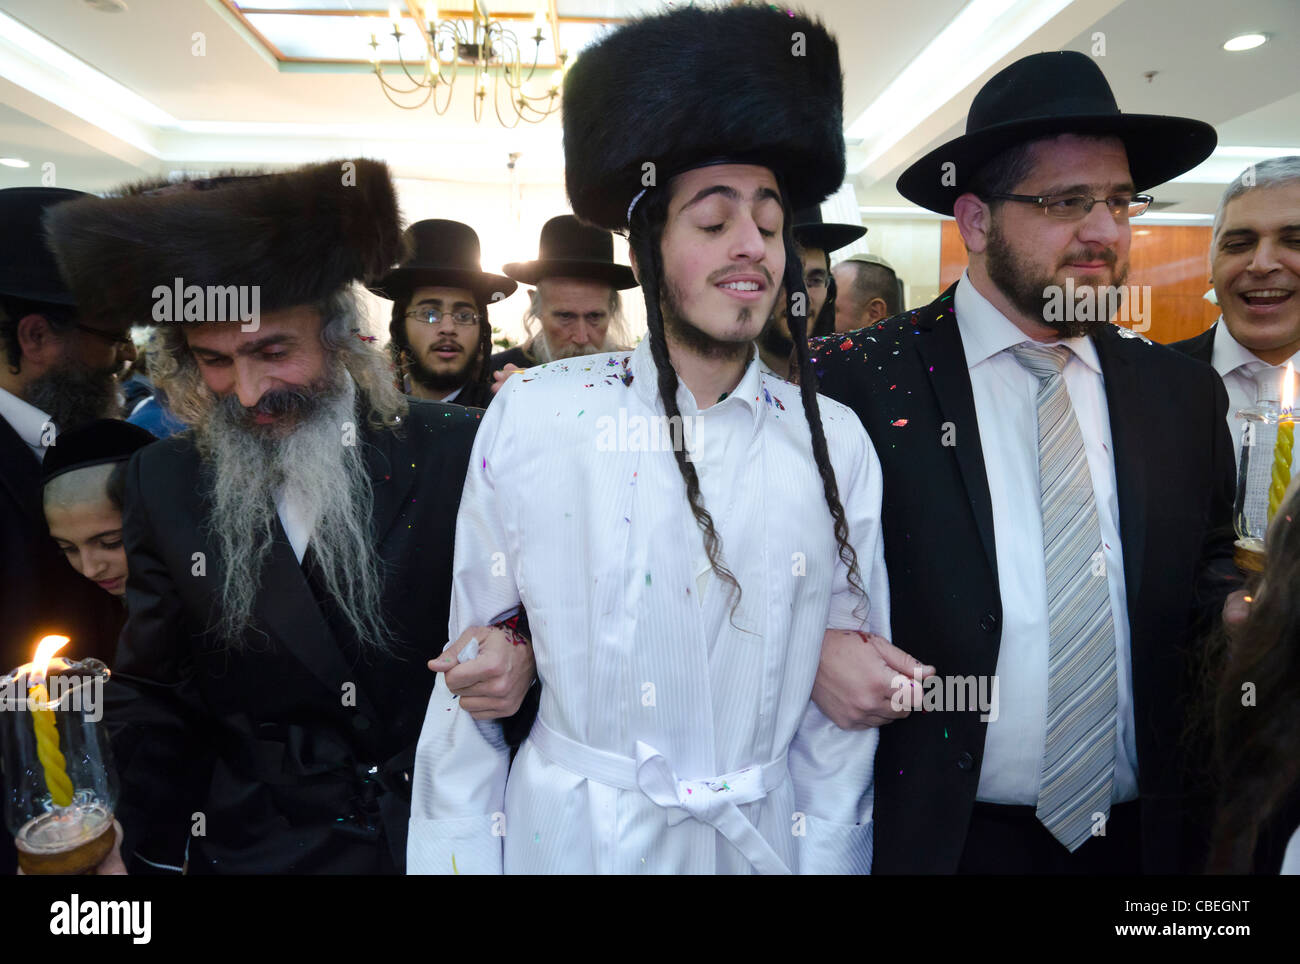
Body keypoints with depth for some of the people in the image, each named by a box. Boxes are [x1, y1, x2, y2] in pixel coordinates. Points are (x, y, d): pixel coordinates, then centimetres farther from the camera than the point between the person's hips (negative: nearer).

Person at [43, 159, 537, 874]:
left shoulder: (457, 450, -16)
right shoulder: (163, 484, -6)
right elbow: (149, 694, 1)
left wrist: (521, 652, -27)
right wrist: (152, 855, -1)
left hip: (450, 835, -1)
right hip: (255, 847, 2)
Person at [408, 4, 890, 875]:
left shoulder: (836, 443, -7)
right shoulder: (531, 414, -11)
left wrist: (828, 857, -4)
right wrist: (454, 859, -3)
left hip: (761, 840, 2)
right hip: (564, 835, -1)